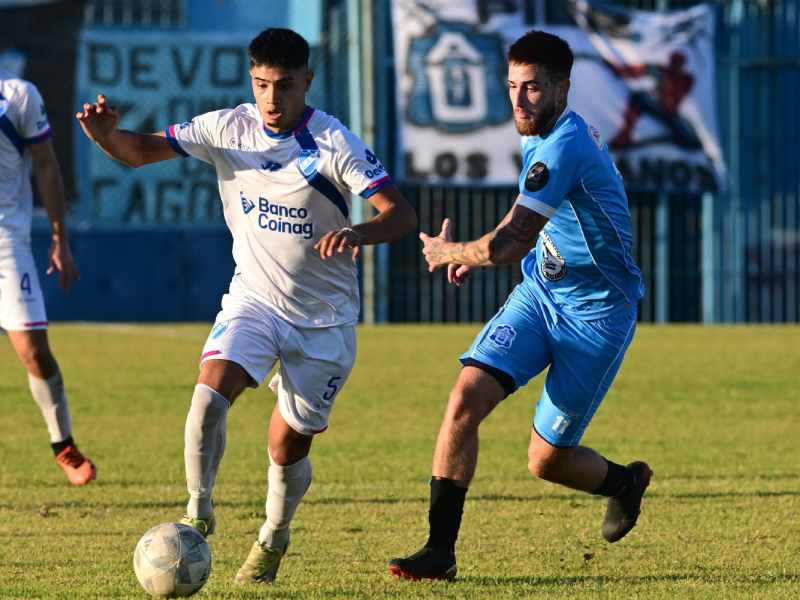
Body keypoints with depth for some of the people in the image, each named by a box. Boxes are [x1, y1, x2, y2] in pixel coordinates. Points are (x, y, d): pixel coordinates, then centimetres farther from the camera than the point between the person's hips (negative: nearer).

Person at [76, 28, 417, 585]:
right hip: (253, 300, 2)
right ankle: (198, 515, -9)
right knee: (209, 397, -26)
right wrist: (106, 135, -27)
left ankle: (274, 539, 34)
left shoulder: (335, 145, -17)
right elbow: (142, 151, -3)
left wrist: (358, 232, -43)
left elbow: (403, 214, -21)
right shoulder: (227, 129, -7)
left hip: (324, 317, -2)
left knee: (287, 445, 6)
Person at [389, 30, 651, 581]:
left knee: (547, 461, 1)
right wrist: (480, 254, 12)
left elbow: (508, 245, -28)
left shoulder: (564, 147, -26)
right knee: (467, 397, -14)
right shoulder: (542, 137, 5)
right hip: (540, 292, 8)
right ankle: (440, 551, -10)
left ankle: (624, 480, 36)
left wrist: (446, 252, -10)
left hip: (596, 313, -8)